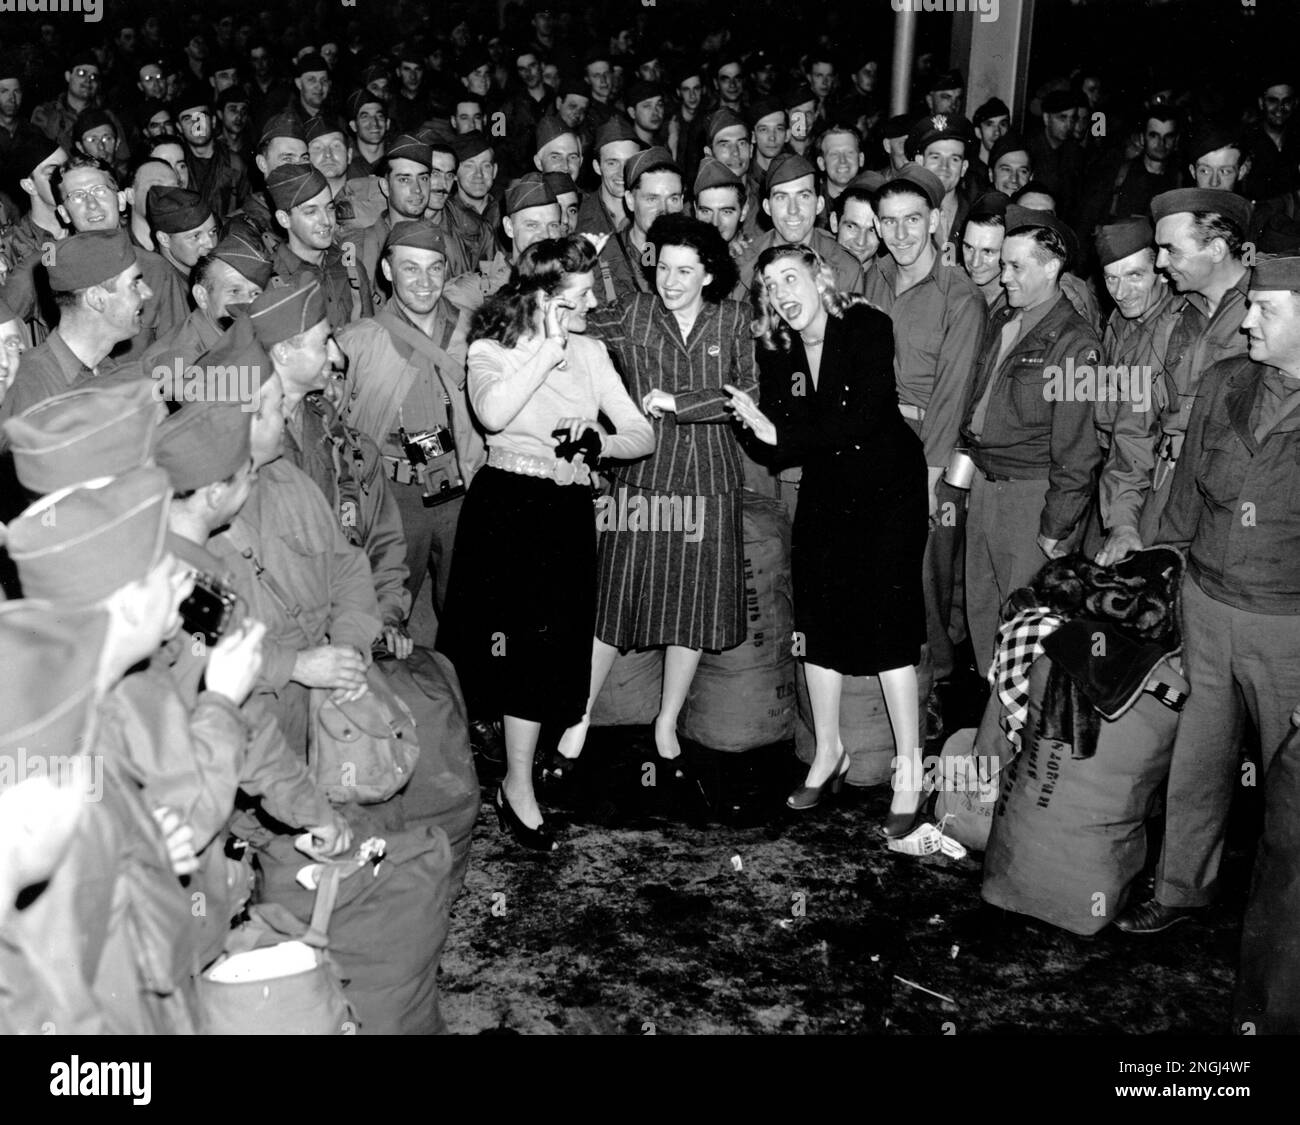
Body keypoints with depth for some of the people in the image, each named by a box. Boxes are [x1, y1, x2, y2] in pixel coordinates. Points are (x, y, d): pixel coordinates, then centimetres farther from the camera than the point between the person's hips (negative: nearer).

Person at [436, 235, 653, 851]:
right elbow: (492, 413, -23)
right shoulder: (491, 350, 0)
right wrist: (549, 347, -17)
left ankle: (519, 785, 18)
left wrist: (599, 439, -11)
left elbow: (643, 435, 9)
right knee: (491, 643, -3)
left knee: (545, 649, 5)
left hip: (568, 515, 4)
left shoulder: (590, 354, 13)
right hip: (503, 506, -4)